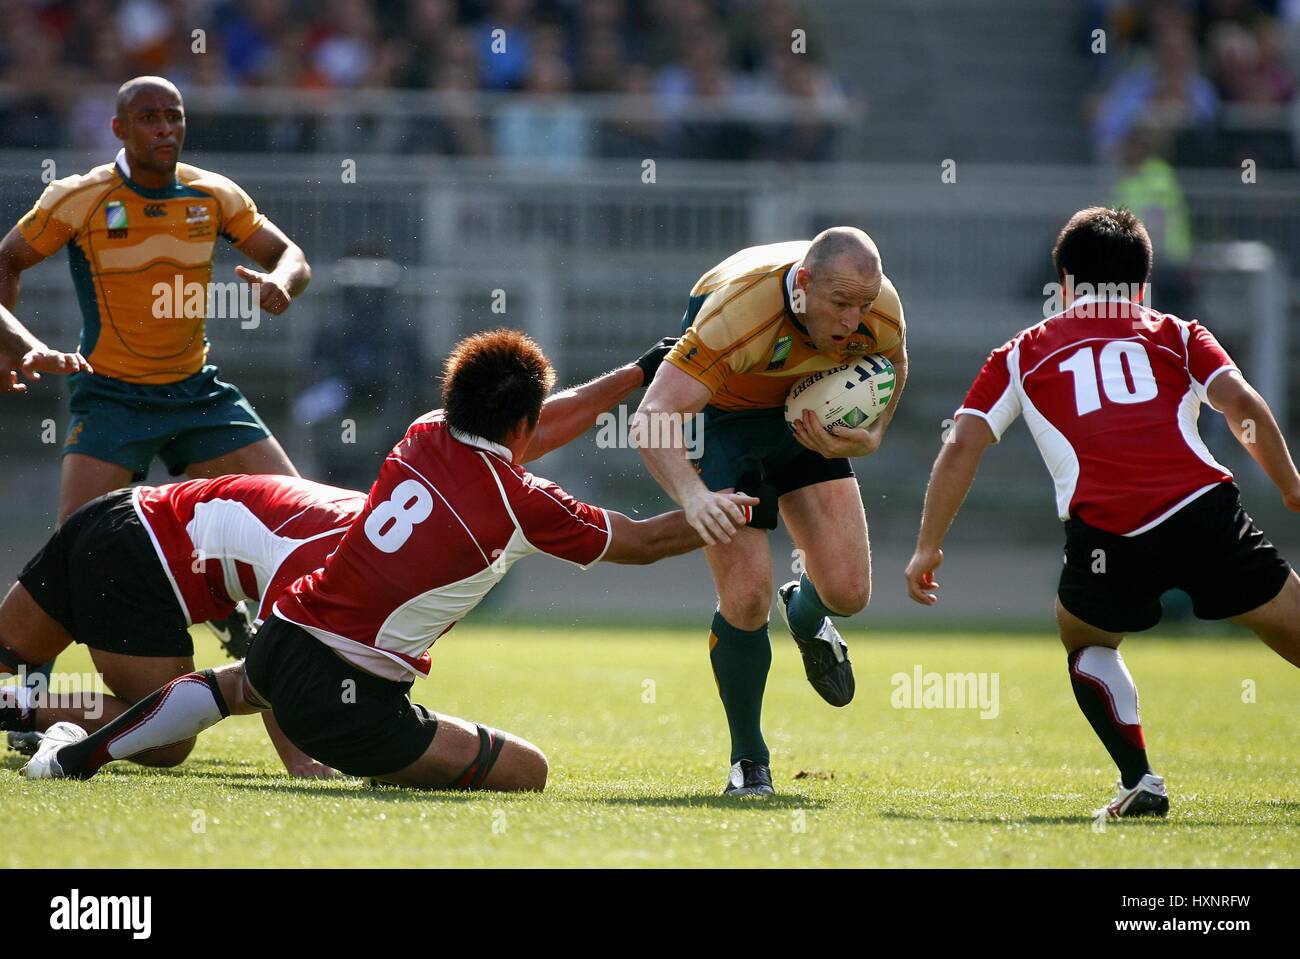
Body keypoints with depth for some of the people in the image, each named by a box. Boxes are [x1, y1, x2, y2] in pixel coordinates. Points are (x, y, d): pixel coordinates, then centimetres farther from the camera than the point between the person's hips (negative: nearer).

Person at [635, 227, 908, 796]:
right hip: (723, 417, -4)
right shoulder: (737, 311, -39)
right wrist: (692, 495, -59)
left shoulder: (879, 308, -24)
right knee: (746, 596, -15)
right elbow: (653, 415, -43)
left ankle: (806, 616, 32)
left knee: (848, 591, -9)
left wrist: (869, 437, -15)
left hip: (808, 417, 4)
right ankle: (748, 763, 7)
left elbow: (891, 365, 3)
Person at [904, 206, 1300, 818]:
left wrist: (928, 546, 20)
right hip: (1204, 510, 0)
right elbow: (1244, 408, 8)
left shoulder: (1023, 353, 23)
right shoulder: (1176, 335, 22)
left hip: (1106, 534, 0)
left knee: (1084, 643, 29)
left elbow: (962, 447, 15)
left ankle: (1139, 779, 10)